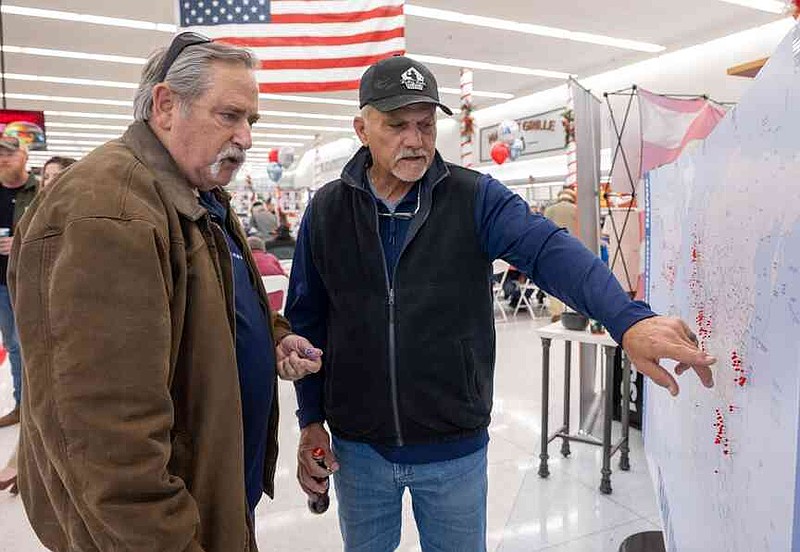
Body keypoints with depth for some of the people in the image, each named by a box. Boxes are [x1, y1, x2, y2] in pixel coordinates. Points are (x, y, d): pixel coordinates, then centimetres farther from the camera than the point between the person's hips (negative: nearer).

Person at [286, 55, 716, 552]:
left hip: (456, 448, -1)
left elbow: (550, 250, -24)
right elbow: (307, 321, 2)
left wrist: (629, 319, -41)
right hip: (356, 446, 2)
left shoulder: (475, 198, -9)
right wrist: (311, 419, 2)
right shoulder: (327, 209, -3)